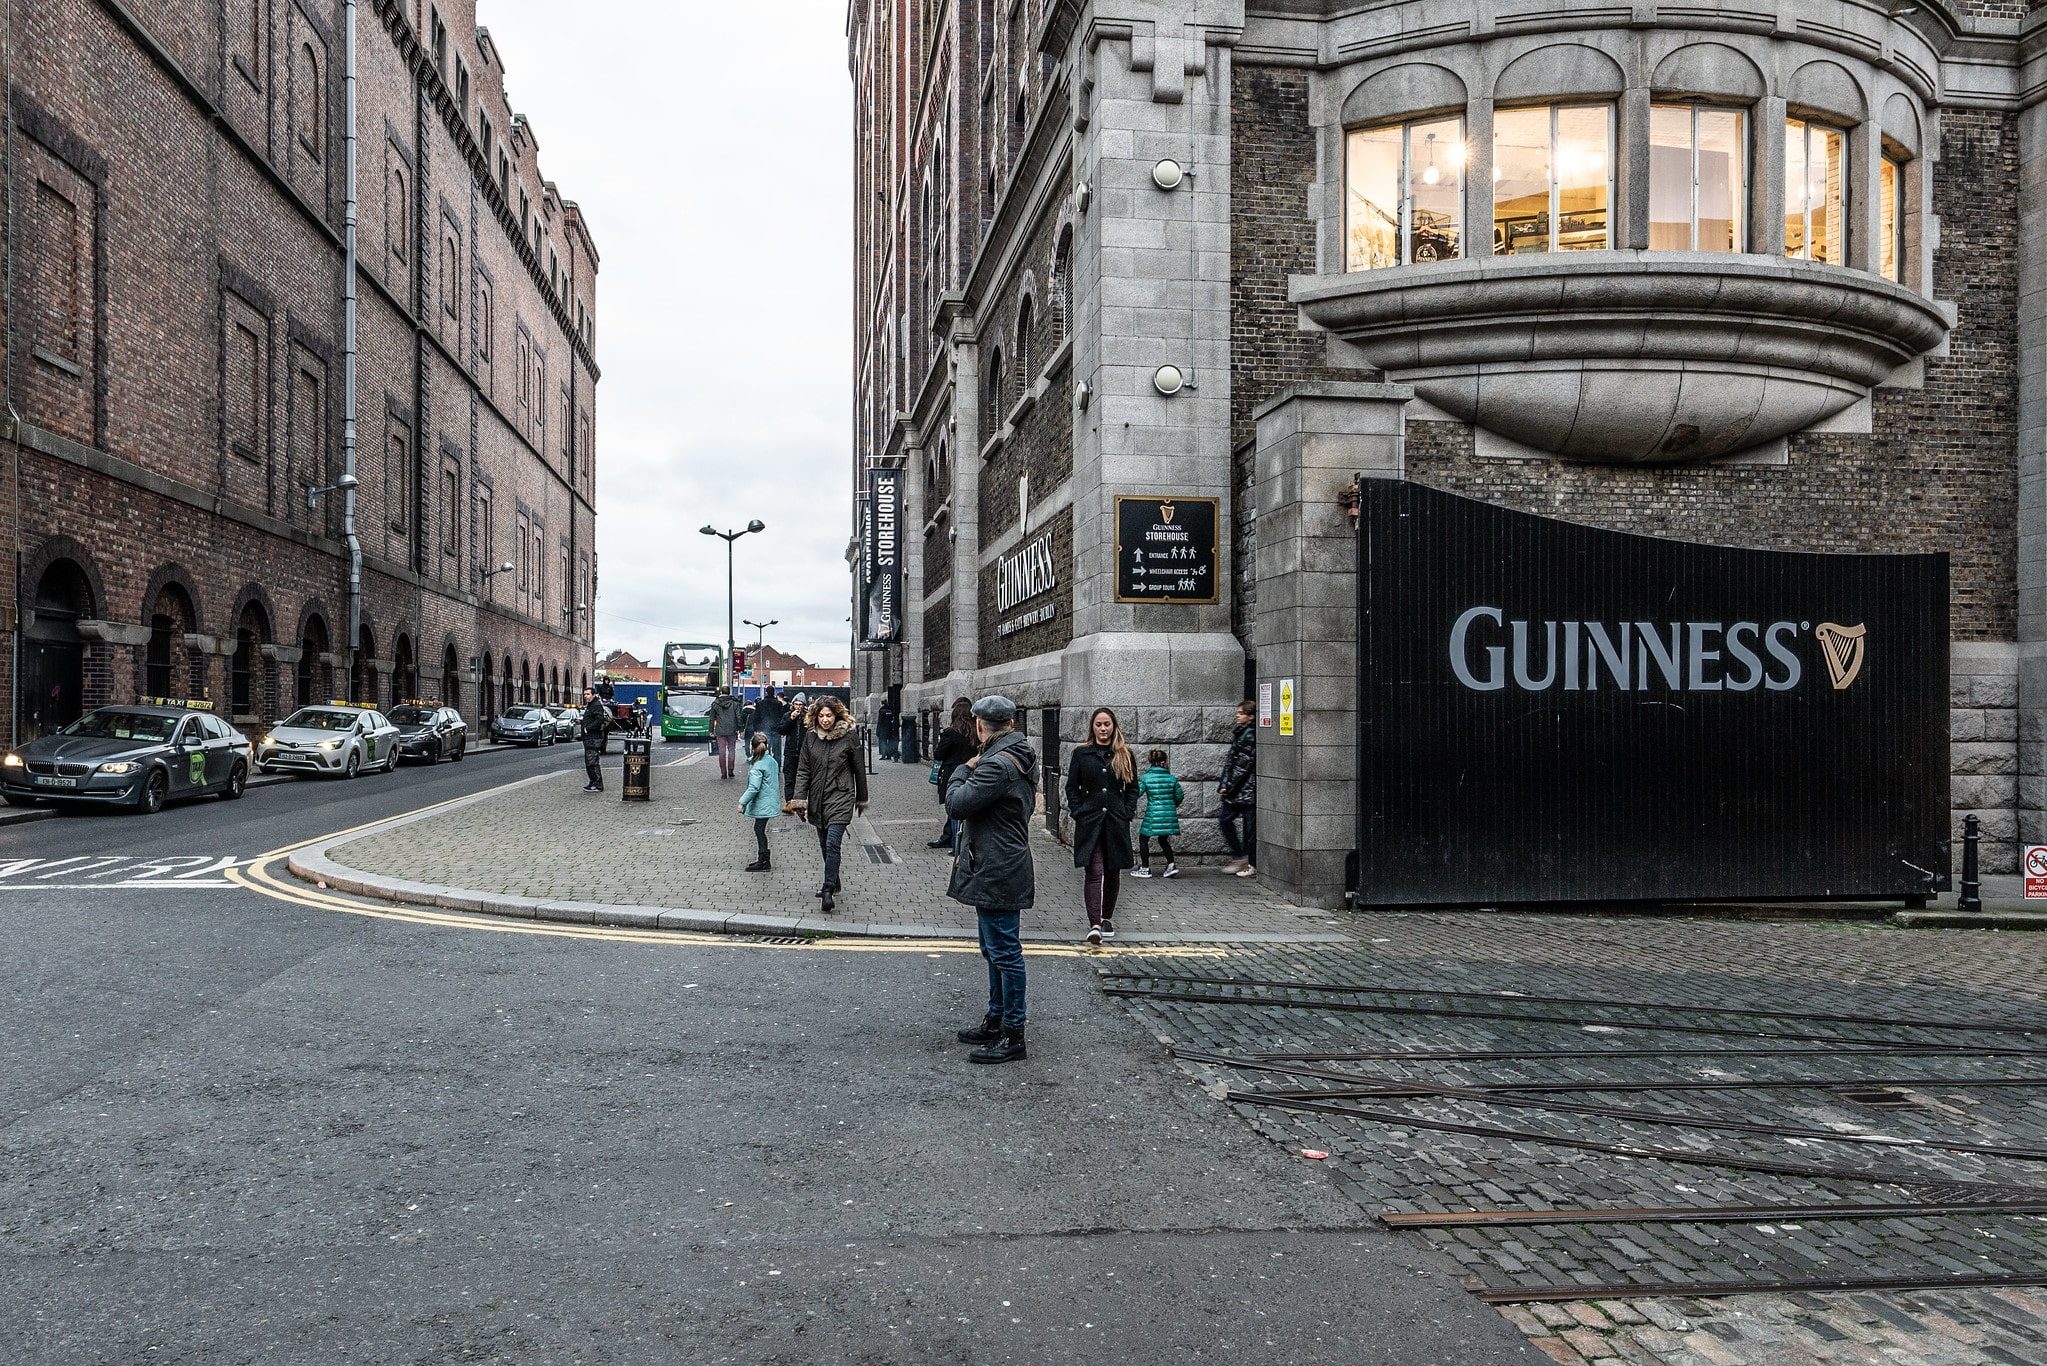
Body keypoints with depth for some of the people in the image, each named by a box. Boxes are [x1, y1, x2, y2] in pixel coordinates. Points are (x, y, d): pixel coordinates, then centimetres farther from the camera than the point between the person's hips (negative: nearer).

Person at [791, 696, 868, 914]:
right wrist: (800, 799, -3)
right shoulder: (810, 738, 4)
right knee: (824, 845, 14)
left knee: (832, 844, -15)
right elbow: (803, 770, 5)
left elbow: (859, 770, 5)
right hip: (817, 799, 4)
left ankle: (828, 891, -15)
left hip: (840, 798, -4)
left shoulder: (849, 738, -4)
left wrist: (862, 798, 12)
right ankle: (833, 883, 31)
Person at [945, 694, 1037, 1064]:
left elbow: (956, 804, -22)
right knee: (995, 950, 20)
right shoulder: (1020, 759, 12)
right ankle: (996, 1020, 32)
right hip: (995, 870, 11)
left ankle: (1012, 1035, 4)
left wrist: (963, 770, -6)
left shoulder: (996, 766, -22)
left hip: (996, 875, -11)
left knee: (1005, 952, -3)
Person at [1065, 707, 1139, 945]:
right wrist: (1078, 812, -5)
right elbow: (1072, 787, 6)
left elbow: (1133, 788, 10)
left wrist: (1126, 813, -1)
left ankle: (1107, 918, 28)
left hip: (1116, 822, 2)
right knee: (1094, 871, -13)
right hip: (1089, 821, -2)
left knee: (1112, 872, 11)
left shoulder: (1125, 756, 8)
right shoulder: (1081, 754, 5)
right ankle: (1094, 924, -18)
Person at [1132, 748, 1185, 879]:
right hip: (1169, 814, 4)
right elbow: (1179, 796, 8)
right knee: (1163, 840, 21)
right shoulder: (1171, 778, 1)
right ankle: (1171, 865, 7)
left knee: (1143, 838, 12)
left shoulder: (1146, 778, -8)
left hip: (1153, 814, -4)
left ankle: (1145, 868, 11)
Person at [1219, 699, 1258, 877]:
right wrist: (1224, 785, 11)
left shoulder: (1251, 735, -14)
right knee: (1226, 819, 10)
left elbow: (1244, 764, -18)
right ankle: (1239, 857, 19)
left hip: (1247, 787, -9)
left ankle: (1252, 863, 7)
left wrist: (1228, 786, -16)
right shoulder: (1240, 733, 14)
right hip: (1234, 789, 9)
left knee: (1250, 825, -1)